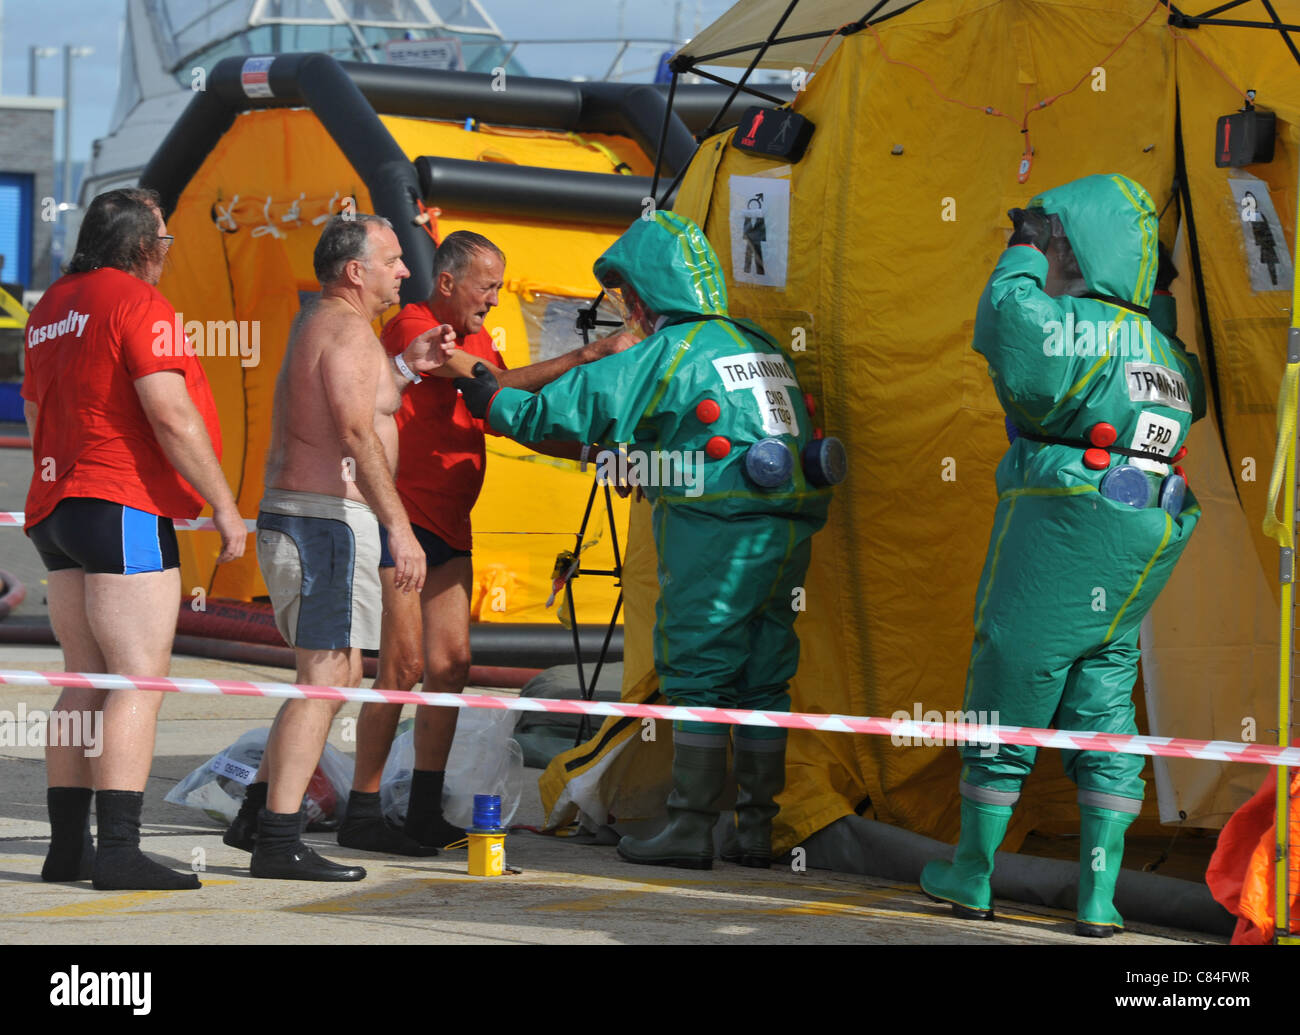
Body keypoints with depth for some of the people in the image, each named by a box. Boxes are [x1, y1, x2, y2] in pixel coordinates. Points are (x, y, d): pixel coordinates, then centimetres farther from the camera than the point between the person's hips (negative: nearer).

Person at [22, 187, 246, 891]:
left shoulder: (51, 307, 18)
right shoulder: (136, 300, -9)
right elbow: (171, 415, -17)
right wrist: (224, 505, -12)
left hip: (55, 509, 9)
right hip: (122, 509, -9)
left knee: (87, 685, 11)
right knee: (138, 680, -10)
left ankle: (67, 847, 9)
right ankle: (119, 851, -17)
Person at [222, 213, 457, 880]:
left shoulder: (316, 323, 19)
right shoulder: (347, 330, -12)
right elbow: (357, 434, -24)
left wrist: (406, 367, 20)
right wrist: (400, 529, -28)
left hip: (294, 518, 11)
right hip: (329, 519, -11)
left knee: (340, 673, 17)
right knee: (325, 679, -11)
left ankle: (256, 815, 18)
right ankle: (279, 843, -14)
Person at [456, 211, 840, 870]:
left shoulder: (671, 352, -6)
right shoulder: (757, 345, 18)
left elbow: (576, 406, -8)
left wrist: (491, 402, 5)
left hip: (721, 531, -8)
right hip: (787, 529, 8)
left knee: (696, 673, -2)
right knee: (761, 679, 10)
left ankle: (689, 828, -2)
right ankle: (756, 829, 11)